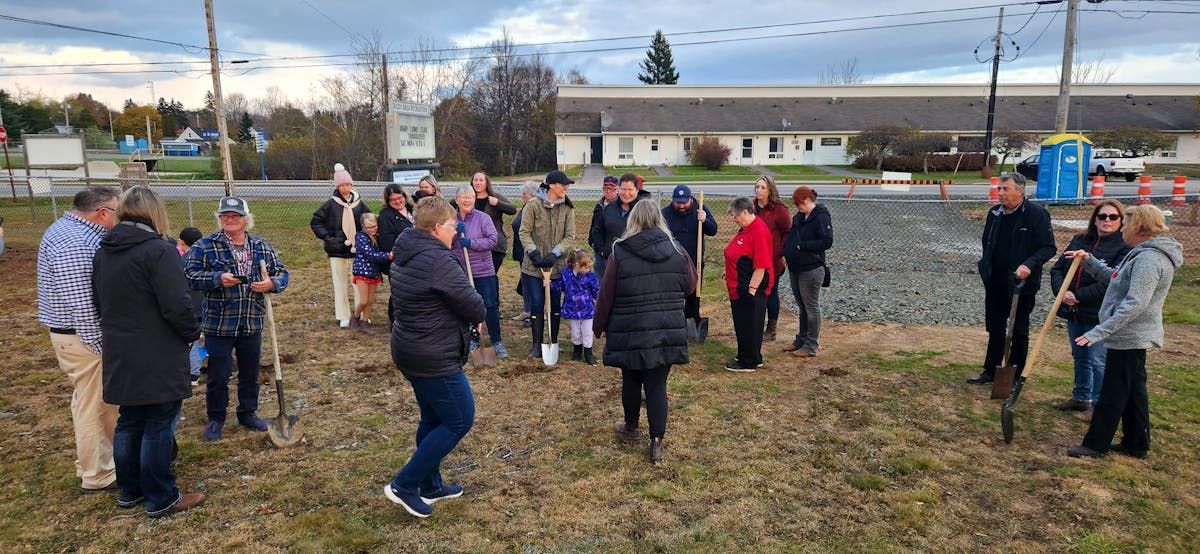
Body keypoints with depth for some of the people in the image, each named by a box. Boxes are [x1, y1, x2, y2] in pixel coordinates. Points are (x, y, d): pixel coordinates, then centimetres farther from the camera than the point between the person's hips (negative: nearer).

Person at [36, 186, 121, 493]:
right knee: (94, 406, 2)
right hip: (83, 337, -10)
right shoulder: (74, 244, -23)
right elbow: (81, 305, -26)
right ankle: (98, 475, 14)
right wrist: (102, 346, -20)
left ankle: (93, 460, 36)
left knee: (90, 401, 21)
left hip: (76, 333, 10)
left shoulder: (69, 231, 10)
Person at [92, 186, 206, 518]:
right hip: (159, 358, -8)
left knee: (129, 423, 19)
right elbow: (177, 306, -22)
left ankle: (129, 491, 32)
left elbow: (99, 303, 18)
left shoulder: (103, 252, 9)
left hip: (120, 356, 8)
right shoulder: (159, 251, -18)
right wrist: (194, 332, -6)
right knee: (159, 427, 2)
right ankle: (161, 500, 12)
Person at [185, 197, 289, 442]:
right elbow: (189, 274, -12)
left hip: (252, 324, 3)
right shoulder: (204, 246, -5)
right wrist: (218, 279, -26)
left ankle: (248, 413, 33)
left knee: (250, 374, 16)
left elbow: (282, 273, 8)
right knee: (218, 376, 7)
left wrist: (271, 283, -13)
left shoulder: (263, 247, 6)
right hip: (218, 325, -3)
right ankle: (216, 419, 23)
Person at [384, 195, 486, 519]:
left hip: (409, 350, 10)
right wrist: (475, 312, 3)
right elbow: (476, 309, -20)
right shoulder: (439, 261, -23)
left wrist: (465, 314, 0)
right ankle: (404, 485, 9)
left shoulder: (404, 256, 7)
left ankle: (430, 486, 35)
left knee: (434, 418, 22)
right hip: (435, 358, -10)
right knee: (459, 421, 4)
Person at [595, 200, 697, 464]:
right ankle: (656, 443, 4)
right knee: (657, 385, 7)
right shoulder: (676, 251, -1)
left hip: (630, 333, -1)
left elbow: (606, 295, -4)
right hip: (668, 333, 2)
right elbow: (690, 286, 10)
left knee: (631, 381, 17)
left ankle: (631, 427, 38)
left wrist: (600, 326, 8)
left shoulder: (620, 253, -8)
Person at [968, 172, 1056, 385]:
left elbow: (1048, 248, -13)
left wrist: (1029, 265, -28)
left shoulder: (1036, 214, -13)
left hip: (1021, 284, -6)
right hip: (995, 283, 6)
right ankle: (991, 370, 27)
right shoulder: (995, 213, 6)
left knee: (1019, 331, 7)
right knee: (995, 328, 15)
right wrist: (986, 267, 11)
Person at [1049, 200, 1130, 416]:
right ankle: (1080, 398, 34)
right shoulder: (1079, 240, 9)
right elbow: (1057, 268, 7)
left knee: (1099, 362, -1)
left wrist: (1077, 296, -19)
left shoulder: (1124, 248, -10)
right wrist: (1062, 291, -11)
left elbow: (1110, 283, -19)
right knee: (1080, 358, 19)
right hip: (1074, 311, 6)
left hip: (1099, 315, -6)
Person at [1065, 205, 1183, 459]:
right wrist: (1089, 261, 9)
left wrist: (1100, 331, -31)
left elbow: (1135, 304, -28)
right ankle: (1136, 445, 26)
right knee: (1133, 391, 16)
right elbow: (1113, 277, 22)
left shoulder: (1149, 259, -21)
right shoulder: (1143, 254, 12)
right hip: (1133, 337, 10)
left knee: (1113, 393, -1)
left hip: (1129, 338, -10)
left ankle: (1095, 444, 8)